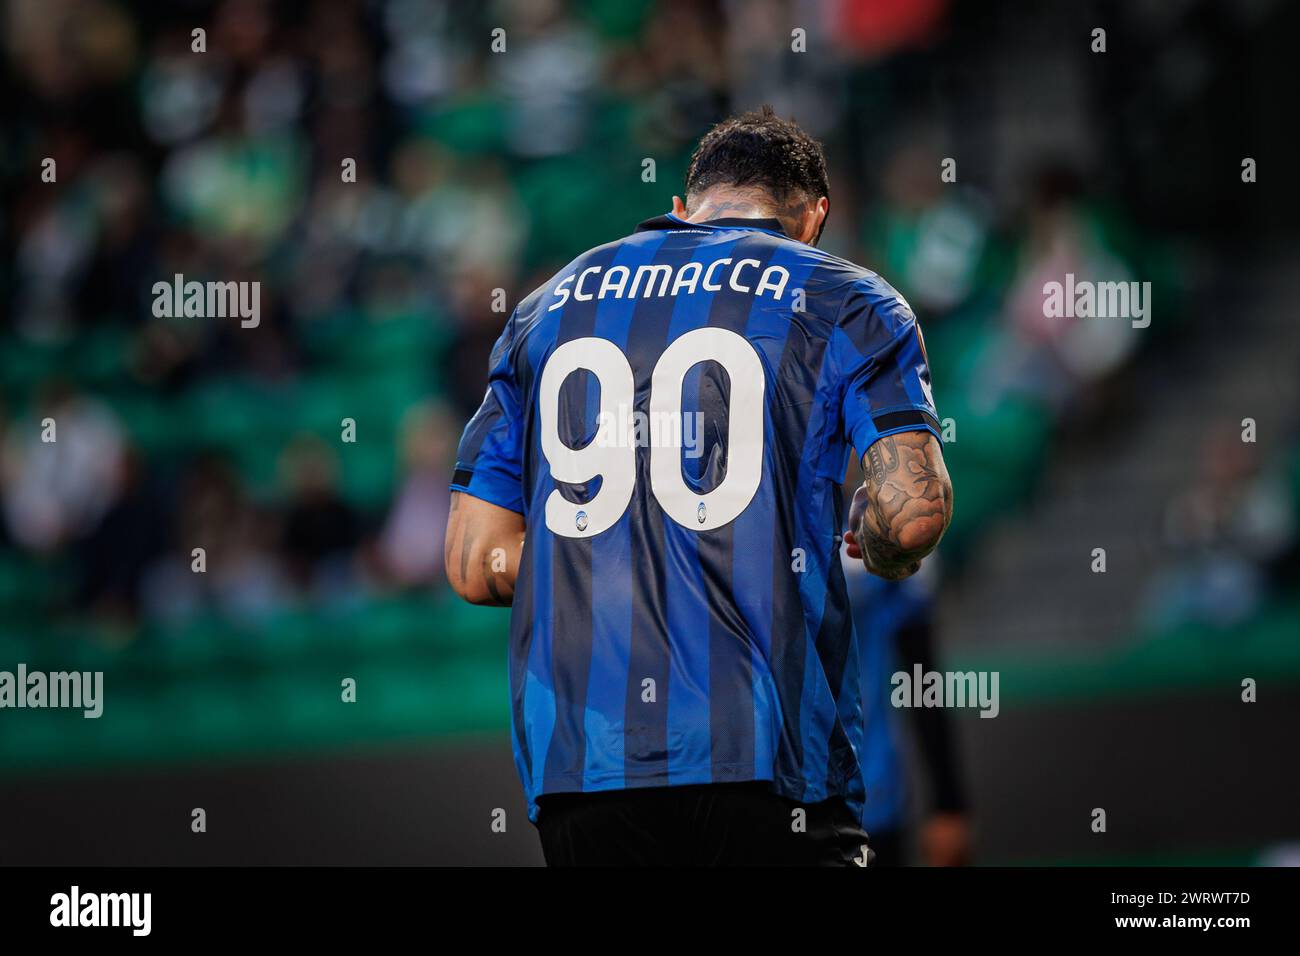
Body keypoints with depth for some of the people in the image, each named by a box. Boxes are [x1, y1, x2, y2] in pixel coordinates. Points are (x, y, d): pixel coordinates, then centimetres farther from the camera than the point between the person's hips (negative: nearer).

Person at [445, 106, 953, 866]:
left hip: (575, 759, 4)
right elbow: (912, 513, -9)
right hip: (762, 753, -4)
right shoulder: (844, 302, 7)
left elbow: (476, 565, 15)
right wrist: (881, 548, 14)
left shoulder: (549, 309, 19)